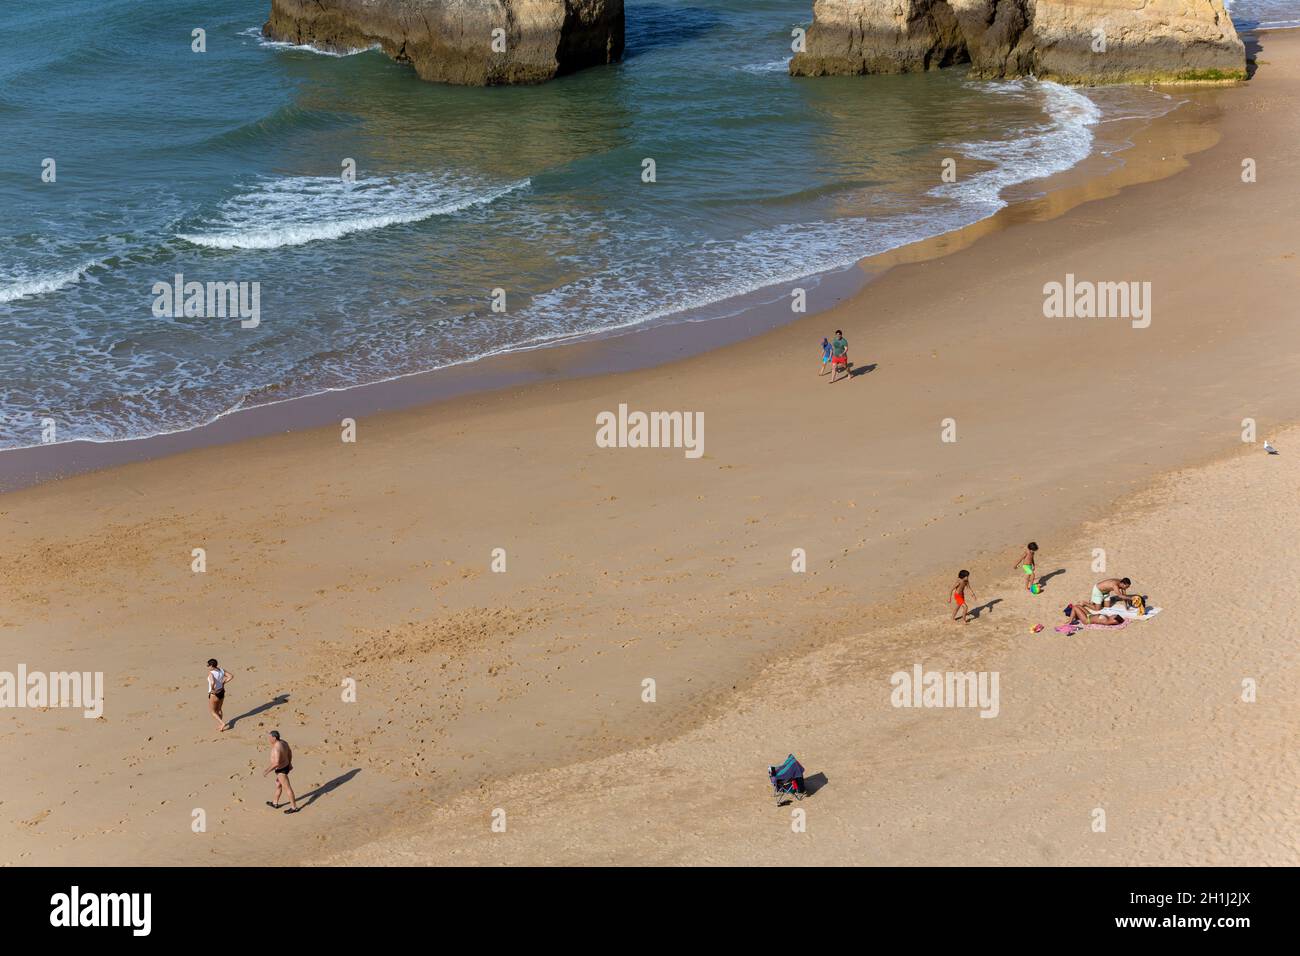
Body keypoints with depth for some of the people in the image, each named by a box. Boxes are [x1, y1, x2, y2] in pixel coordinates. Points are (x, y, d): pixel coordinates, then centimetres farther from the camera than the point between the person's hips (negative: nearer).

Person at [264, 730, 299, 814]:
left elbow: (276, 763, -35)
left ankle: (294, 807, 19)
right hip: (285, 766, 9)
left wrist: (267, 771, -25)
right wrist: (289, 763, 26)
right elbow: (289, 752, 12)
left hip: (281, 770, -9)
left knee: (287, 788, 6)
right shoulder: (284, 742, -4)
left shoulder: (276, 748, -33)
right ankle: (275, 803, 44)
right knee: (277, 785, 26)